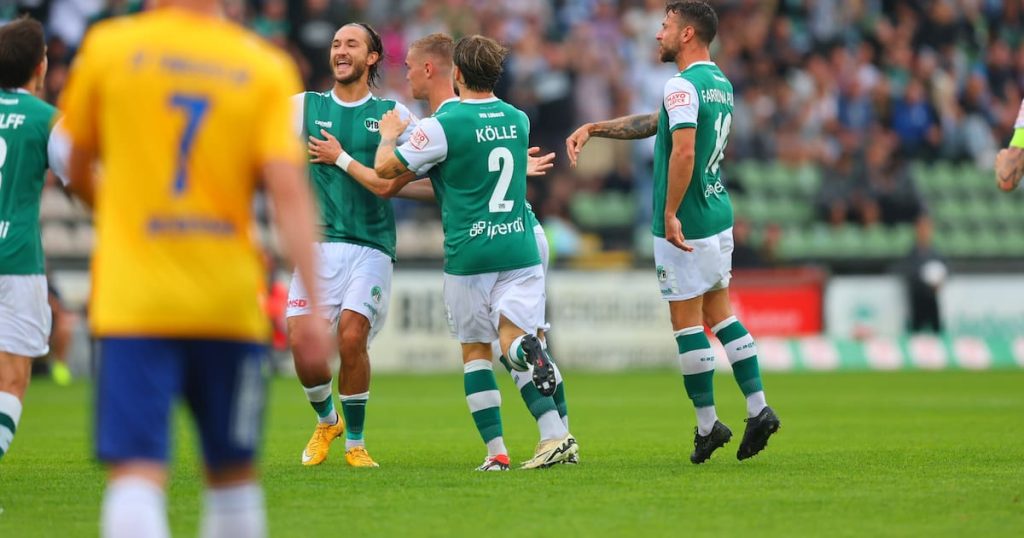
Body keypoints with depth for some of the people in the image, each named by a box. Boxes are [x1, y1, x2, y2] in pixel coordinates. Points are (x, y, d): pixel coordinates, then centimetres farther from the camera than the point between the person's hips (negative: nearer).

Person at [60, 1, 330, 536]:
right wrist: (311, 303, -11)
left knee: (136, 474, -8)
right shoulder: (268, 67, 0)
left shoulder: (107, 46, 0)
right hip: (229, 305, 2)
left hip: (133, 303, -2)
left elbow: (77, 173, 12)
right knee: (232, 473, 16)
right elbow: (289, 191, -10)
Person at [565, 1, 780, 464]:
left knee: (687, 322, 0)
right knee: (720, 313, 14)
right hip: (719, 214, 9)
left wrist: (671, 214, -24)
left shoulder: (683, 85, -17)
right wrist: (593, 128, 20)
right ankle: (758, 408, 8)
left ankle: (707, 423, 4)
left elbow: (683, 151, -27)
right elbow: (655, 124, 21)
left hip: (686, 223, -9)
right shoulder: (721, 84, 13)